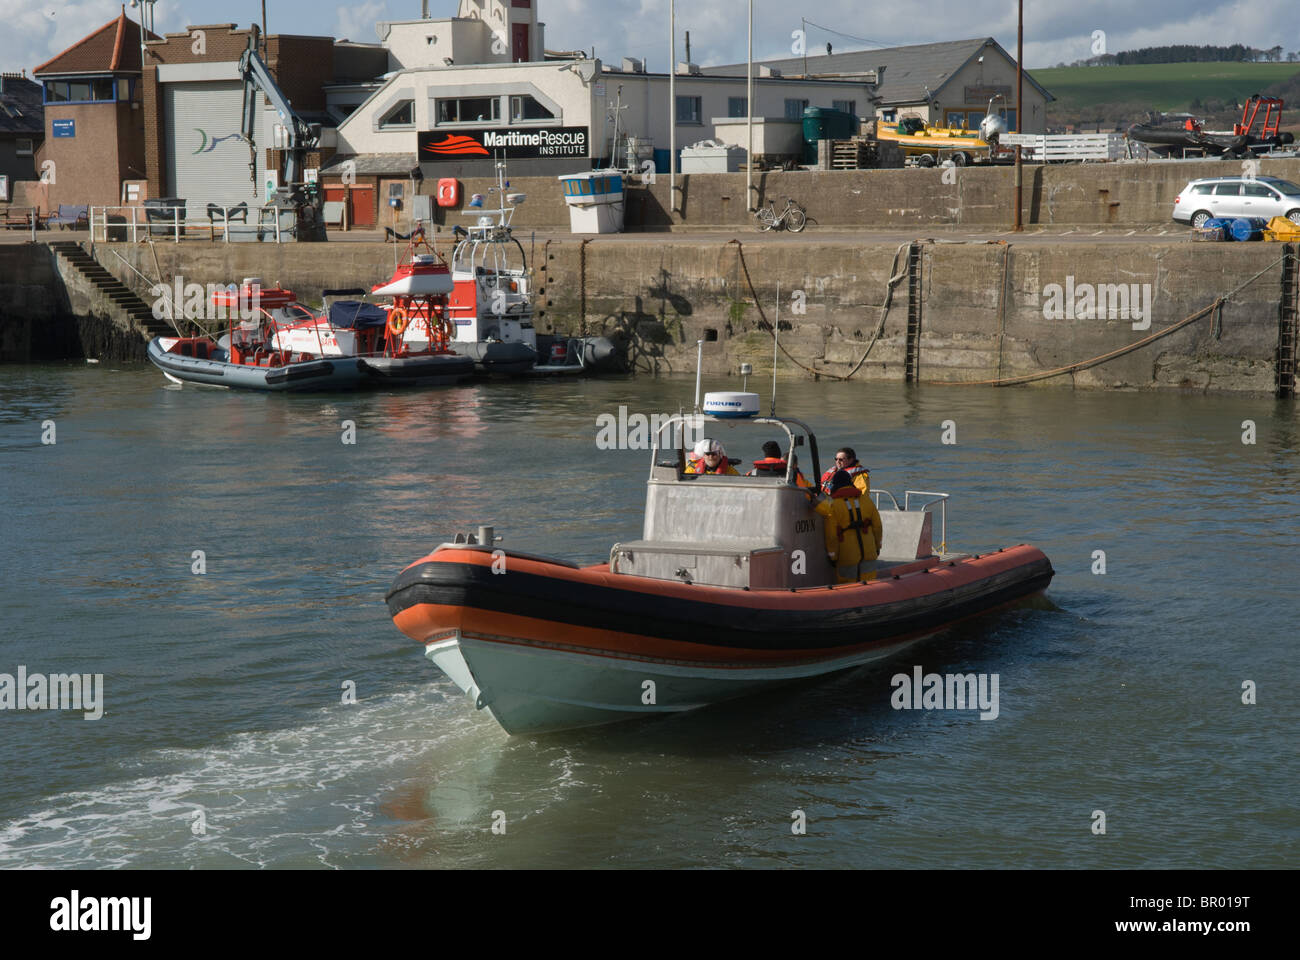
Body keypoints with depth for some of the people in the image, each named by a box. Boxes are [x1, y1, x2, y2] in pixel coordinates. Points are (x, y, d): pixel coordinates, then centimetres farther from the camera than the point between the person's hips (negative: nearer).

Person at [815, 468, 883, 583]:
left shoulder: (834, 505, -9)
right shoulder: (866, 500, 3)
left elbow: (832, 535, -10)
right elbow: (877, 527, 7)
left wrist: (832, 556, -1)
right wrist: (877, 547, 20)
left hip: (847, 555, -3)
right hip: (868, 552, 3)